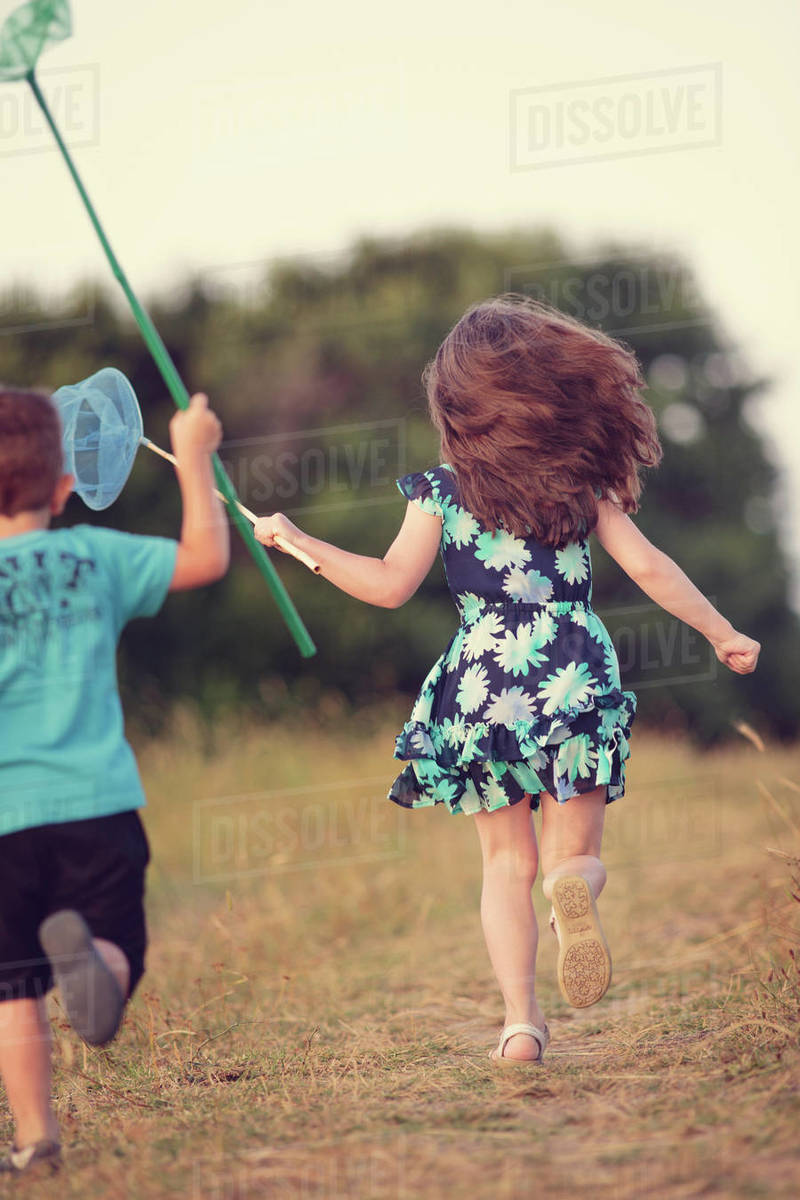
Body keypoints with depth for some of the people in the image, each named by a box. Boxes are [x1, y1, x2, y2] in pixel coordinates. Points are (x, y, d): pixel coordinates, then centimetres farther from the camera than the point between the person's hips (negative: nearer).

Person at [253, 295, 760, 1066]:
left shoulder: (442, 491, 1)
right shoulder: (583, 481, 4)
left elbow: (390, 585, -5)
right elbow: (648, 567, 2)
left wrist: (298, 541, 5)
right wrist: (722, 634, 10)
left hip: (483, 687, 0)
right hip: (575, 678, 0)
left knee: (507, 863, 12)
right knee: (575, 853, 9)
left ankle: (520, 1019, -4)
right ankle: (573, 891, -30)